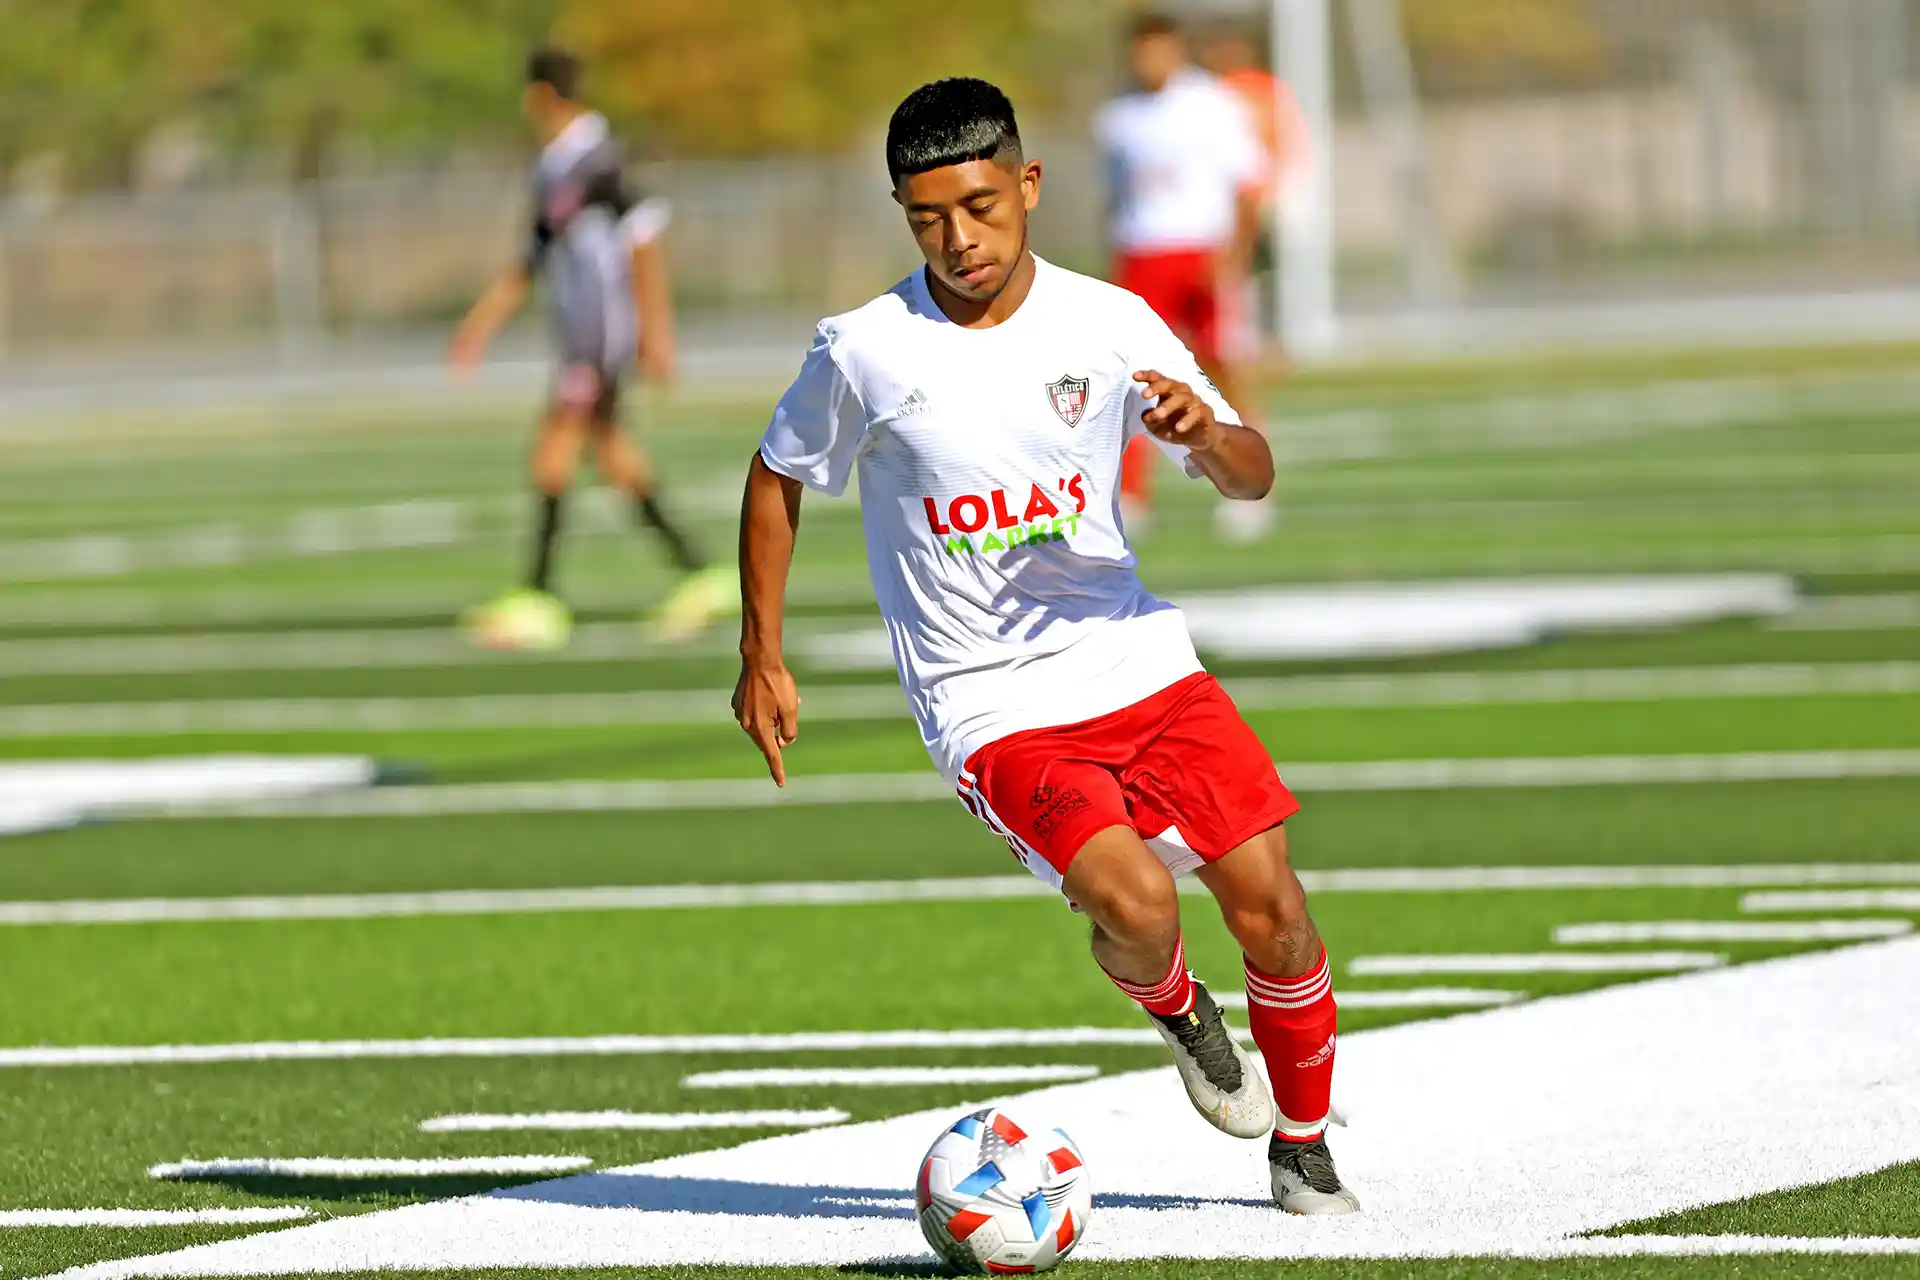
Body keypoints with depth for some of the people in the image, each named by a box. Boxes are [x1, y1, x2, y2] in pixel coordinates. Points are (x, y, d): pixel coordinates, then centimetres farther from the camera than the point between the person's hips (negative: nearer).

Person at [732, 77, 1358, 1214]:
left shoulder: (1107, 324, -3)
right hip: (993, 705, -3)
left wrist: (1205, 431, -20)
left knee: (1270, 902, -6)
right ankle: (1176, 1009, 13)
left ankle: (1303, 1144, 20)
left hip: (1133, 655, 3)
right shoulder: (865, 352, -8)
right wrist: (763, 660, 9)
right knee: (1135, 900, -25)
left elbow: (1254, 479, 3)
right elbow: (779, 480, 11)